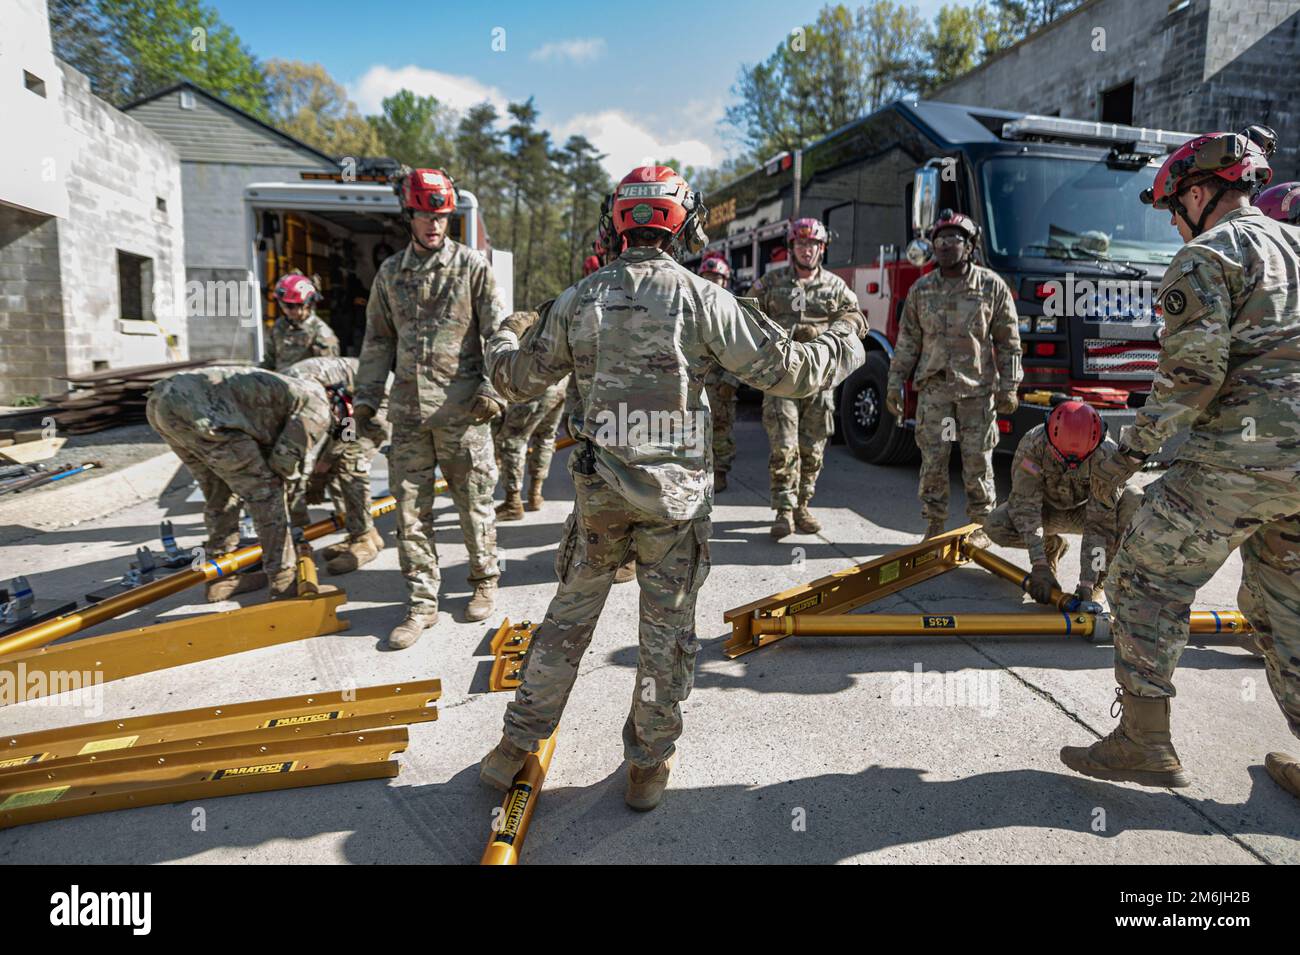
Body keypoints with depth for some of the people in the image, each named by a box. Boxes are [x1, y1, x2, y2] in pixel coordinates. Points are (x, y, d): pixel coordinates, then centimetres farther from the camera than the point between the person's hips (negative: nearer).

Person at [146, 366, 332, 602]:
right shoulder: (317, 403, 3)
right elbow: (287, 460, 3)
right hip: (194, 408, -10)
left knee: (220, 493, 22)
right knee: (265, 490, 1)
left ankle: (222, 579, 29)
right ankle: (285, 581, 7)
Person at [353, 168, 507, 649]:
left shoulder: (472, 265, 1)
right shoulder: (391, 272, 13)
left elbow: (496, 333, -1)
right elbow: (378, 340, 17)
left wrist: (492, 388, -11)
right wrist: (366, 396, 12)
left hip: (461, 408, -4)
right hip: (408, 410, 4)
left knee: (473, 500, 5)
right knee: (410, 507, 4)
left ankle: (485, 581, 27)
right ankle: (422, 603, 15)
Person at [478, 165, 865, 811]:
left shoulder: (578, 300, -1)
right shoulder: (701, 299, -10)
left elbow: (518, 379, 11)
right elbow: (789, 370, -7)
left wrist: (506, 336, 34)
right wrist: (846, 336, 13)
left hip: (598, 488, 3)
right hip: (676, 491, -2)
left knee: (571, 612, 18)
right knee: (668, 630, 12)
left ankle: (517, 745, 28)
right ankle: (648, 765, 27)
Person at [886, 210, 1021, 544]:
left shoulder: (992, 285, 0)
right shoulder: (921, 289, 7)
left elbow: (1008, 342, 1)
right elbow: (907, 341, 9)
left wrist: (1009, 388, -4)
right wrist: (895, 383, 4)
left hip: (978, 390, -2)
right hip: (934, 388, 2)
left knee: (977, 462, 4)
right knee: (933, 460, 2)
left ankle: (980, 526, 17)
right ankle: (934, 527, 14)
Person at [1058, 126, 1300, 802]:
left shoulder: (1206, 256, -6)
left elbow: (1191, 370, -16)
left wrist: (1132, 450, -9)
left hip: (1237, 456, -8)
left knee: (1147, 583, 1)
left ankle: (1145, 744, 4)